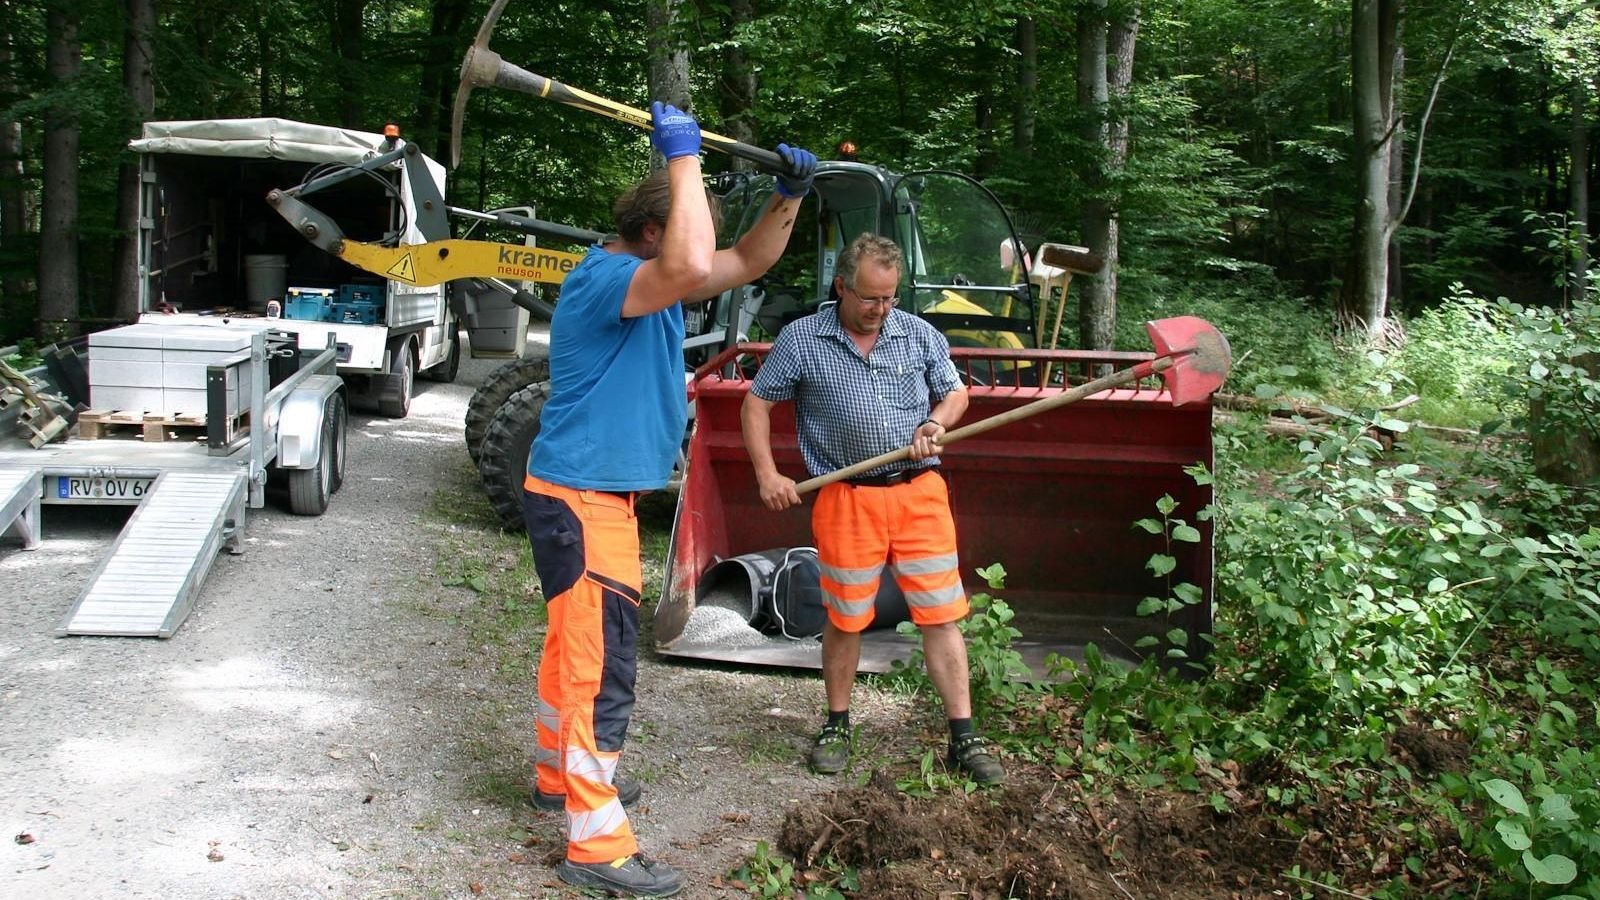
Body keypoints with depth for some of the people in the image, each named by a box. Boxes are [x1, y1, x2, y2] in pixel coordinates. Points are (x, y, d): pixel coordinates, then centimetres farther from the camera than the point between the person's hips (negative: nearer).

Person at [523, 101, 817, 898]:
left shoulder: (648, 279, 10)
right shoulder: (603, 280, -21)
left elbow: (745, 262, 17)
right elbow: (695, 268, -40)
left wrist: (789, 196, 2)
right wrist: (684, 157, -30)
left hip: (598, 496, 10)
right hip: (578, 501, -10)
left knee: (577, 645, 23)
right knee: (602, 663, -8)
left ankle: (559, 775, 42)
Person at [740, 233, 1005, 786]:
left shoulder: (918, 335, 6)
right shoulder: (802, 340, -2)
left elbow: (956, 393, 17)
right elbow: (756, 405, 3)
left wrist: (937, 422, -6)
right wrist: (768, 476, -5)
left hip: (920, 492, 2)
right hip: (847, 498, -2)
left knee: (942, 617, 1)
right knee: (845, 620, 9)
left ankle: (964, 739, 9)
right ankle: (837, 727, 29)